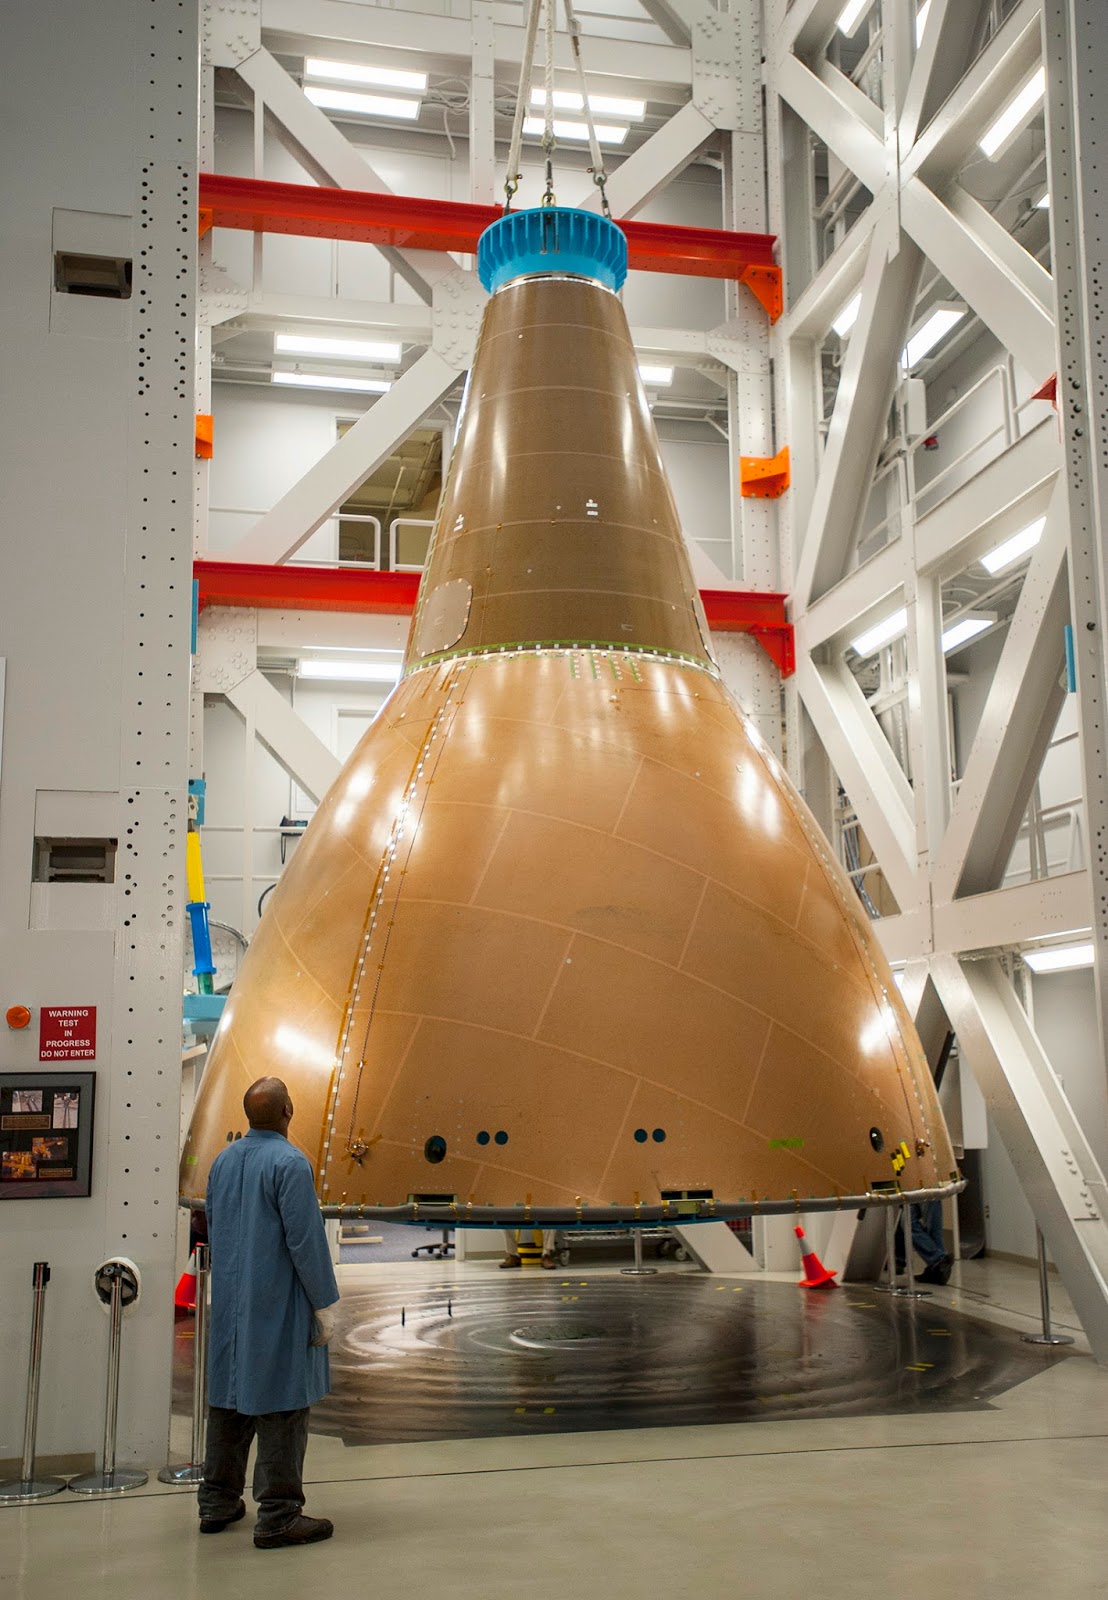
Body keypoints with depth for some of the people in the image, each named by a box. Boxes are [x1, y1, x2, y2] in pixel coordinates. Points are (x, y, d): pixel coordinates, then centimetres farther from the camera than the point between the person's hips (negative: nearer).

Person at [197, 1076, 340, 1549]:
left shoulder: (223, 1161, 6)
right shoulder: (289, 1163, -17)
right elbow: (306, 1240, -17)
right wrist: (324, 1304, -9)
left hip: (229, 1303, 8)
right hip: (278, 1305, -7)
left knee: (228, 1396, 15)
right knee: (280, 1404, -1)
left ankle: (218, 1503, 26)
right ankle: (278, 1517, 4)